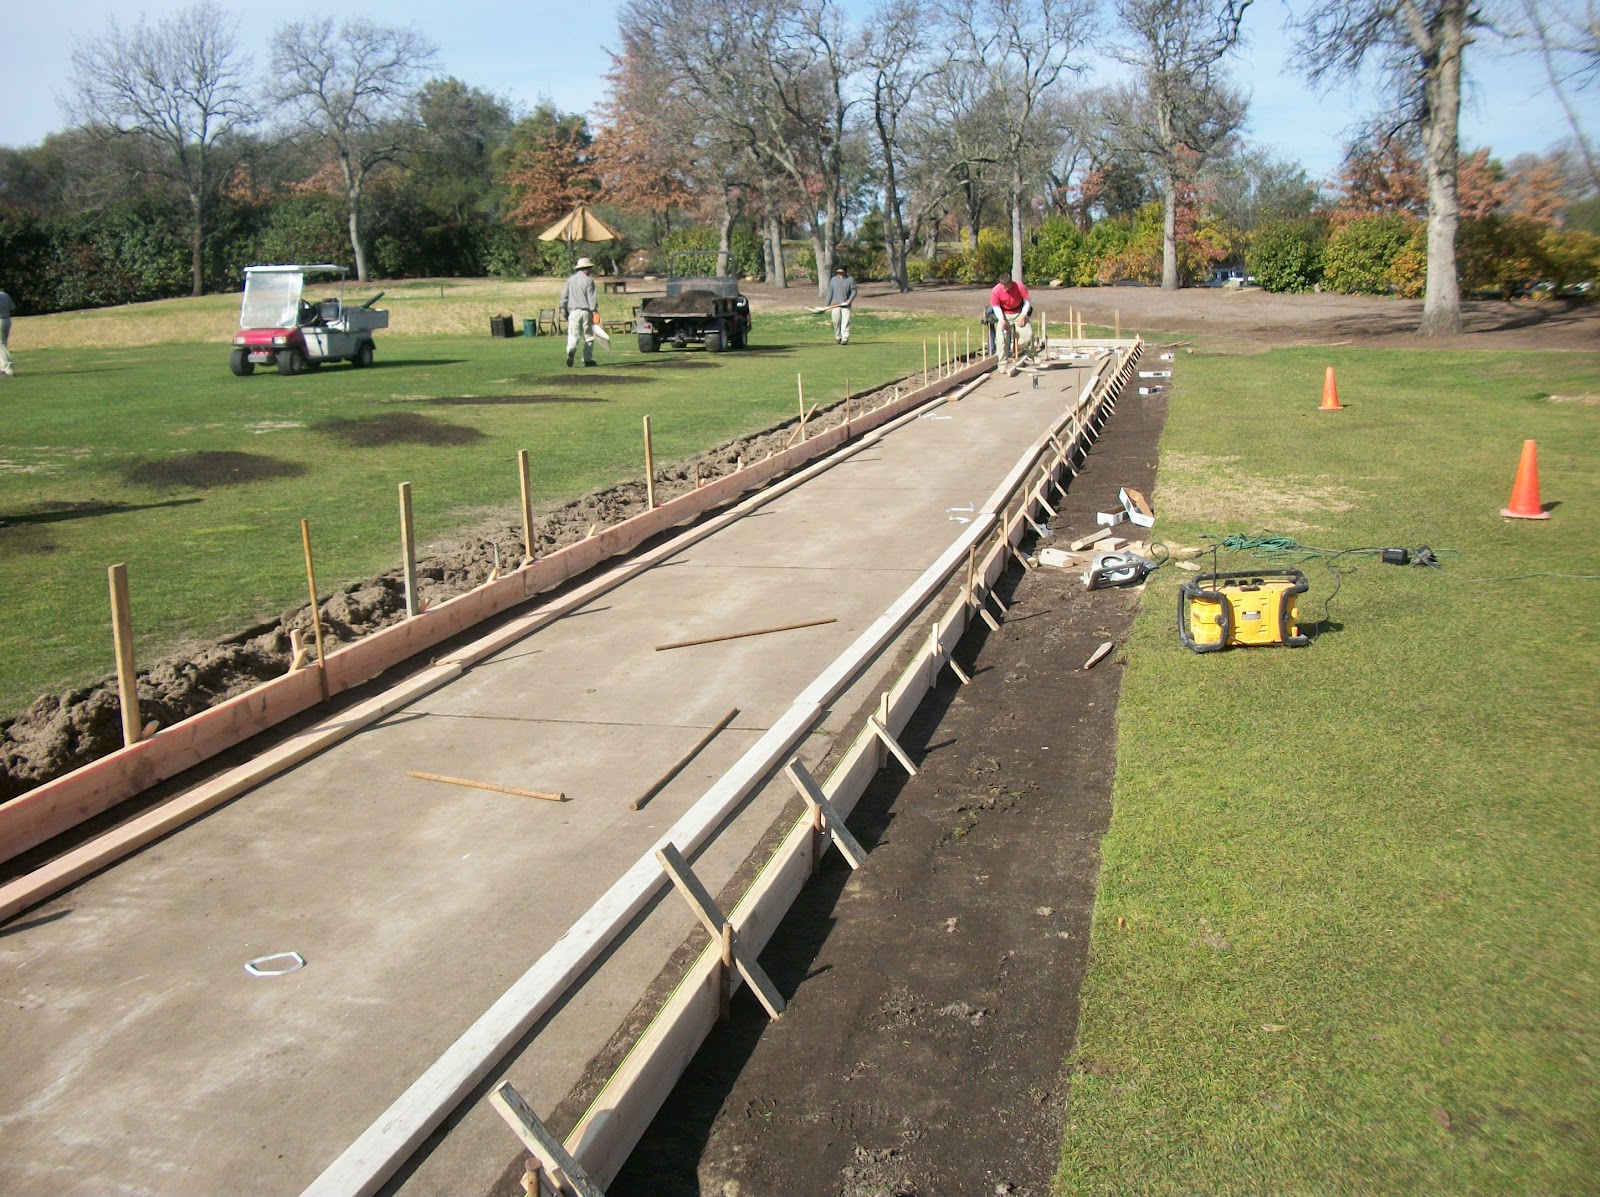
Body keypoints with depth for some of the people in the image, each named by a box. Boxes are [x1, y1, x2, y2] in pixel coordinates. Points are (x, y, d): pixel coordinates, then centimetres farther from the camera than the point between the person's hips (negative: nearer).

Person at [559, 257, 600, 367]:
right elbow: (591, 298, -10)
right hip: (586, 311, -3)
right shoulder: (588, 281, -6)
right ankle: (587, 359, 10)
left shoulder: (570, 280, 9)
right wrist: (595, 311, -9)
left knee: (573, 334, -2)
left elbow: (564, 296, 10)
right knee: (588, 336, 8)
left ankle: (571, 350, -32)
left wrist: (563, 308, 17)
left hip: (573, 311, 3)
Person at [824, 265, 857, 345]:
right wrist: (827, 305, 6)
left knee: (845, 322, -11)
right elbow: (830, 293, 11)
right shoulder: (833, 280, 11)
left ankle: (845, 339, -14)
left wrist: (850, 299, -16)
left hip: (846, 305, -2)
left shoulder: (850, 279, 5)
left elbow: (854, 291, 2)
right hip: (835, 305, 2)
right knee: (836, 322, 0)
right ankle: (838, 337, 17)